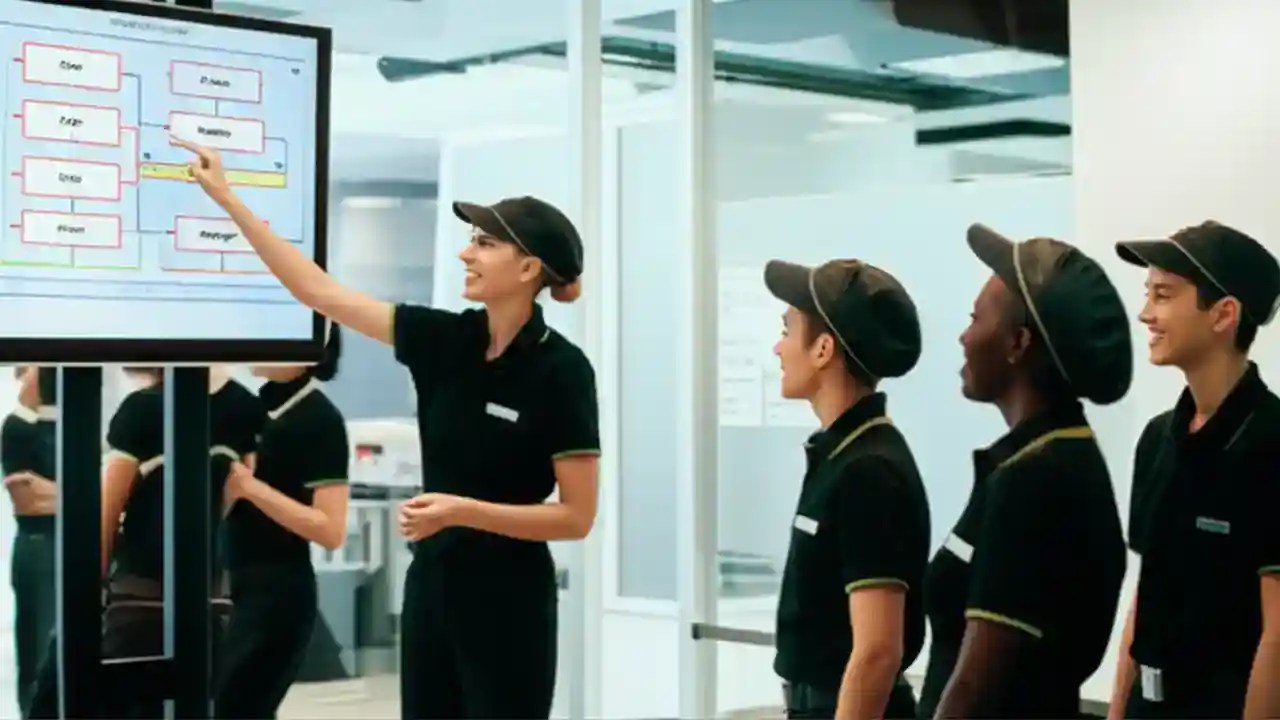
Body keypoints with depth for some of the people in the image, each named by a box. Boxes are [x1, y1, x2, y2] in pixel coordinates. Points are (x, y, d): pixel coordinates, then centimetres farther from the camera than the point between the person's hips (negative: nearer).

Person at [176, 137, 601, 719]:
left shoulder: (561, 369, -14)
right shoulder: (442, 340, 2)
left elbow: (577, 516, -14)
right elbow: (319, 291, 6)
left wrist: (462, 511, -23)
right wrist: (226, 197, 4)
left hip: (508, 601, -6)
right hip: (432, 589, 6)